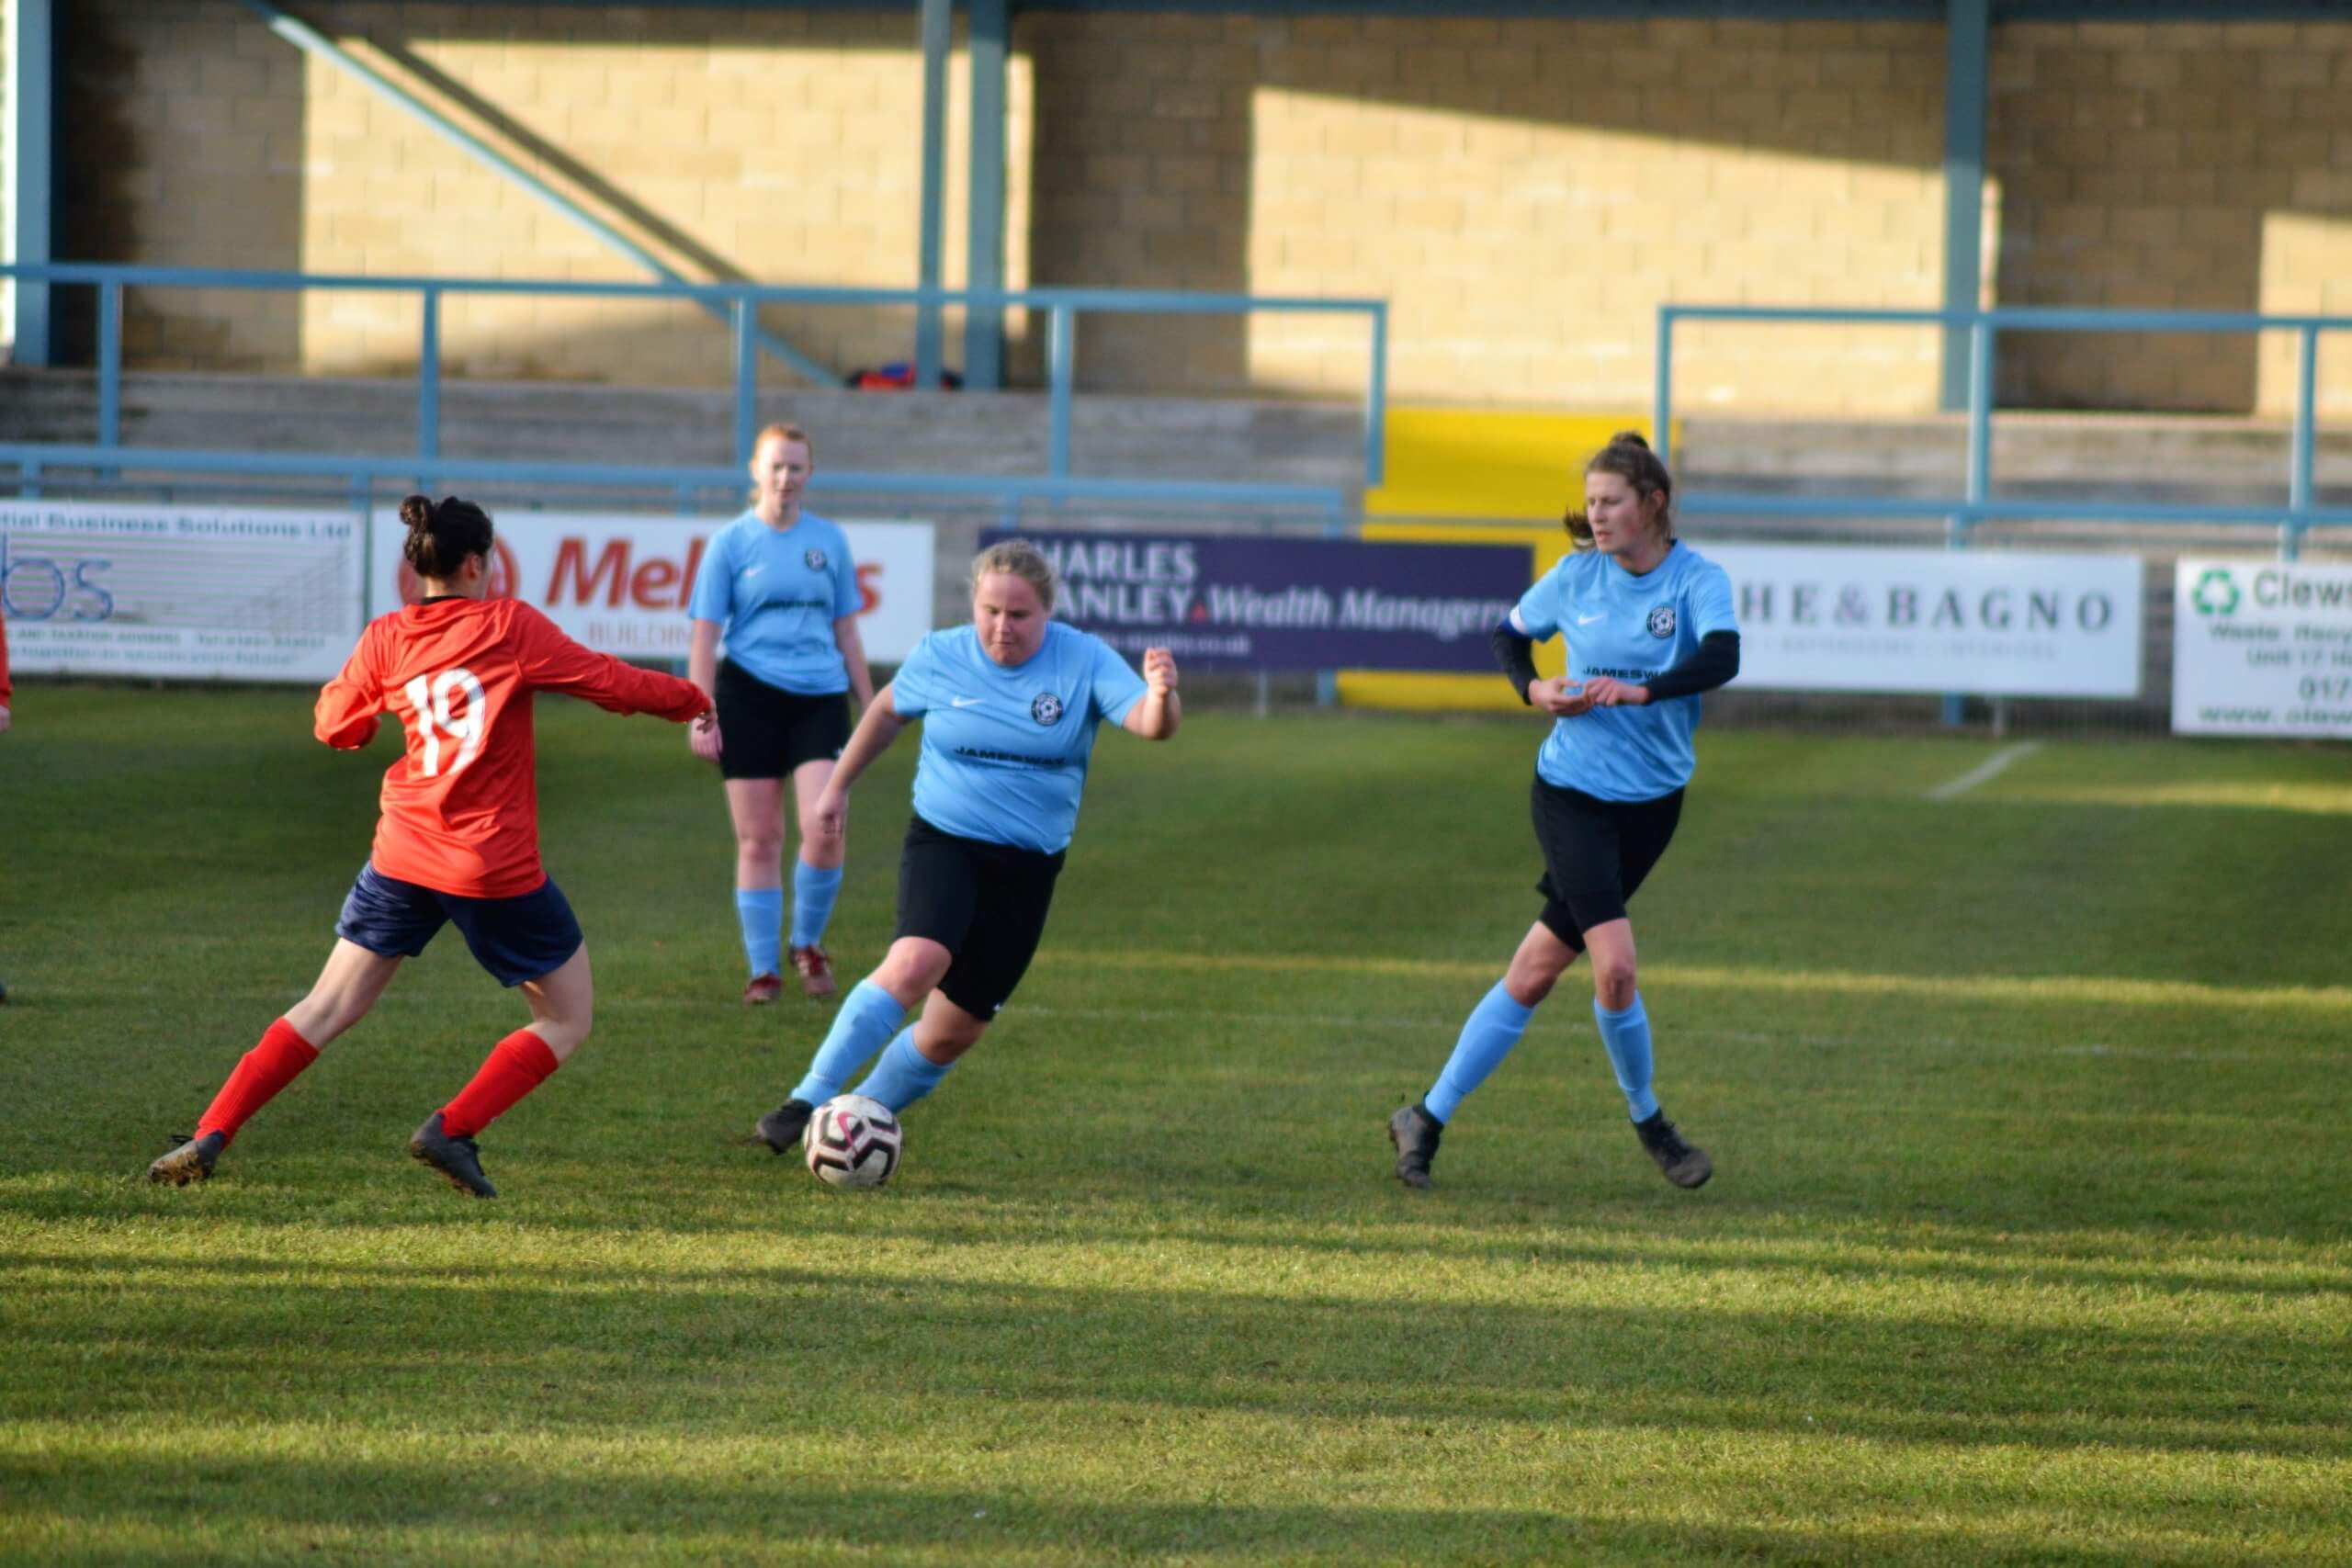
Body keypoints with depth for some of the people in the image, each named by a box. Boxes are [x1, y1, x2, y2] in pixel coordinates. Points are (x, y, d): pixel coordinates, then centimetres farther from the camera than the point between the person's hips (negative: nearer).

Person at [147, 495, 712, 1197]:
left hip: (404, 857, 5)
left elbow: (335, 725, 14)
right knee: (567, 1018, 11)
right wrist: (690, 699, 12)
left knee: (328, 1008, 12)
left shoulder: (386, 638, 3)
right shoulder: (510, 625, -7)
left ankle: (209, 1138, 1)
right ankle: (453, 1130, -3)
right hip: (497, 867, -4)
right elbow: (609, 683, -4)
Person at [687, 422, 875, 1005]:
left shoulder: (829, 540, 10)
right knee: (758, 839, 1)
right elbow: (705, 635, 2)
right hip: (750, 699, -1)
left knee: (825, 828, -13)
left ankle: (808, 944, 10)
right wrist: (701, 716, -6)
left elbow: (846, 631, 17)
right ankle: (763, 969, 11)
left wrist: (870, 706, 16)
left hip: (820, 696, 1)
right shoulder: (732, 542, 3)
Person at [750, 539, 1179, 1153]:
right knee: (917, 962, -30)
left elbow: (1150, 725, -20)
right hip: (944, 842, -2)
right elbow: (889, 710, 18)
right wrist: (839, 784, 24)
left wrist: (1162, 695, -43)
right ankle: (807, 1103, -26)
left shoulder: (1083, 661, -7)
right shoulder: (940, 658, -3)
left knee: (955, 1031, 3)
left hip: (1029, 866, 2)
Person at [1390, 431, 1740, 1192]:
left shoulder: (1698, 580, -7)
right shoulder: (1577, 575, -1)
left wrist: (1641, 690, -39)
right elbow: (1510, 634, 15)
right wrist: (1535, 689, -5)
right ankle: (1647, 1121, 7)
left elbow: (1722, 657, -26)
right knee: (1614, 963, -16)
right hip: (1571, 789, -1)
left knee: (1536, 972, 7)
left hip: (1650, 800, 1)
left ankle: (1427, 1119, 19)